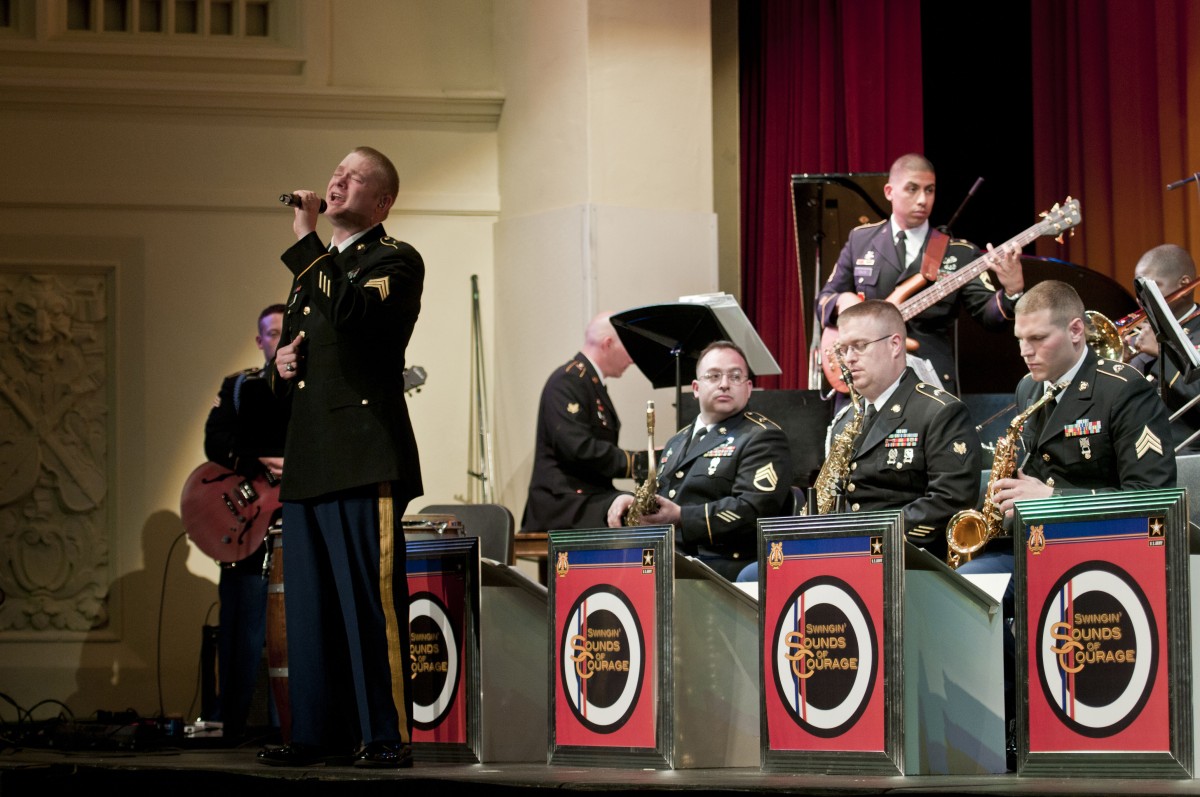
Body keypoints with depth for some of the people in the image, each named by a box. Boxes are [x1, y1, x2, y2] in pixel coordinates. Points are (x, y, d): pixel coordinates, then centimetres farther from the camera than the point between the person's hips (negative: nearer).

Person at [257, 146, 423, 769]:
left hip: (365, 460, -8)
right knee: (311, 605, 6)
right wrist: (282, 365, 10)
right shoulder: (314, 268, 25)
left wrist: (307, 241, -14)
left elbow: (353, 311, -20)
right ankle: (319, 734, 10)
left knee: (372, 600, -10)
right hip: (308, 461, 8)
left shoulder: (396, 261, 1)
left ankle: (386, 736, -9)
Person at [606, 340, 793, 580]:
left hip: (727, 568, -7)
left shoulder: (763, 438, 0)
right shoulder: (679, 441, 26)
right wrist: (628, 500, 7)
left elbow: (754, 509, -14)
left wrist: (681, 517, -22)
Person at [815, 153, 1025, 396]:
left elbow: (991, 315, -4)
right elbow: (823, 301, 15)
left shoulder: (959, 253, 4)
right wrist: (843, 300, -9)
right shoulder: (860, 240, 9)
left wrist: (1012, 291, -26)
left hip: (931, 383, -1)